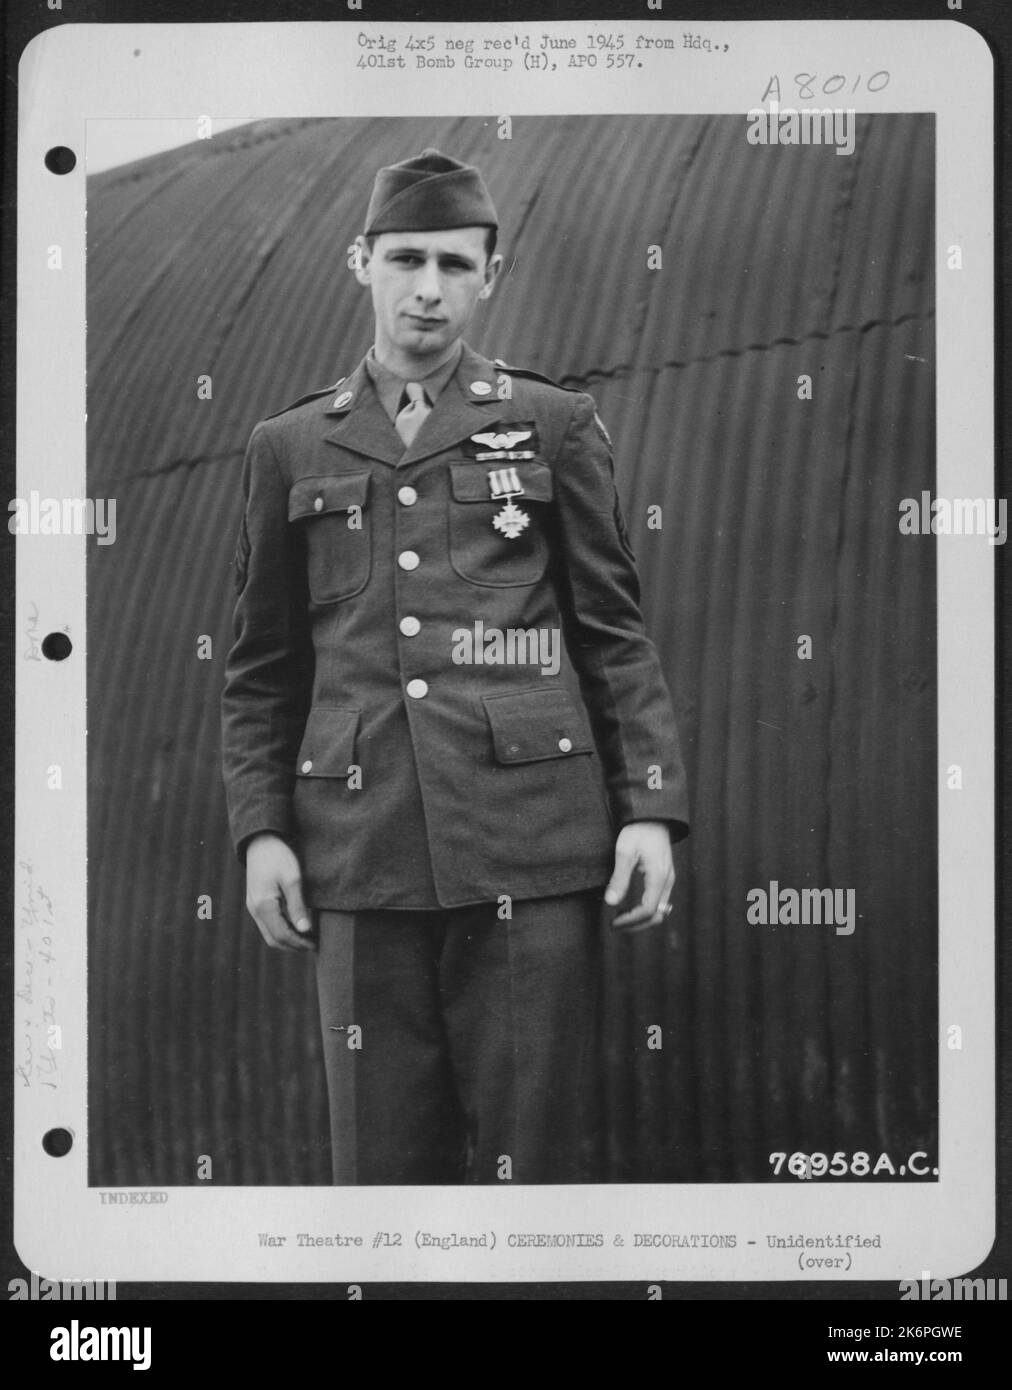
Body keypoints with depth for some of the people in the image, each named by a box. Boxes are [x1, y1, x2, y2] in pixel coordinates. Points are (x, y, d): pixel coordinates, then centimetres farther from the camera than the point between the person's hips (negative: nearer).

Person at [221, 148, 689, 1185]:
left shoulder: (554, 425, 10)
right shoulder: (289, 447, 14)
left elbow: (615, 636, 8)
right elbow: (262, 668, 15)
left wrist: (652, 808, -1)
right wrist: (259, 828, 5)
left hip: (532, 837, -1)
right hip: (361, 850, 2)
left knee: (538, 1146, 0)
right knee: (382, 1149, 5)